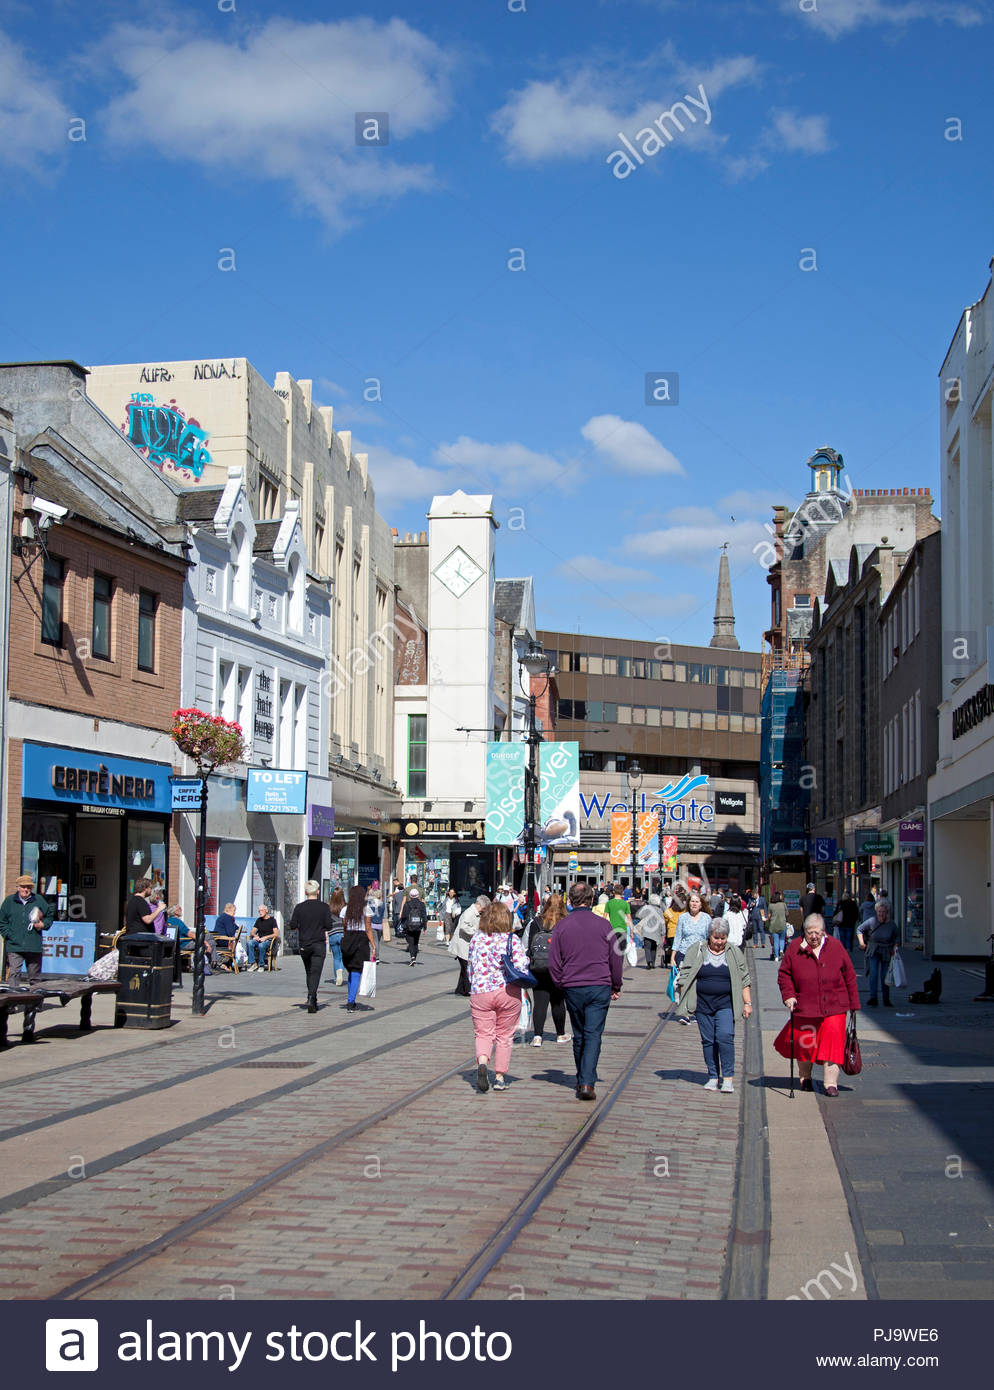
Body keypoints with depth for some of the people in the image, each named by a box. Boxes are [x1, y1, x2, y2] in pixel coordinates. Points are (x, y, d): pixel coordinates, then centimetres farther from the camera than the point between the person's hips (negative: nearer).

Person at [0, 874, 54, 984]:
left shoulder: (39, 900, 6)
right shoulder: (9, 901, 5)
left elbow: (50, 914, 18)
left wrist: (44, 924, 1)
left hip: (34, 946, 1)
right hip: (14, 947, -1)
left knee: (35, 976, 9)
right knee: (13, 974, -11)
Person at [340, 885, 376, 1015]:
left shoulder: (346, 909, 6)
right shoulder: (366, 909, -4)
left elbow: (344, 928, 7)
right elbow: (368, 929, -7)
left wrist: (345, 942, 14)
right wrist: (374, 946, -5)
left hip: (347, 940, 4)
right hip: (362, 940, -4)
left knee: (352, 972, 17)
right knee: (356, 973, -2)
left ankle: (350, 1002, 19)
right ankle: (351, 1002, -10)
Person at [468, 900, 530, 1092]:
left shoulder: (476, 938, 4)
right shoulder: (512, 939, -5)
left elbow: (471, 966, 11)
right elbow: (521, 965, -12)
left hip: (480, 992, 1)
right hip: (509, 992, -1)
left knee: (483, 1034, 5)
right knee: (504, 1035, 11)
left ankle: (482, 1063, -23)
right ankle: (500, 1077, 13)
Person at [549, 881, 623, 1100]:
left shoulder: (562, 926, 0)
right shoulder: (603, 925, -1)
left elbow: (553, 962, 1)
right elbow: (616, 958, 3)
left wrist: (562, 984, 14)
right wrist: (616, 987, 14)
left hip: (572, 989, 2)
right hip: (599, 986, -1)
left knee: (579, 1036, 15)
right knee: (593, 1035, -4)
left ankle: (582, 1080, 24)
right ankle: (587, 1083, -16)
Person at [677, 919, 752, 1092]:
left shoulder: (735, 953, 5)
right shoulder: (696, 950, 2)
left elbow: (744, 980, 8)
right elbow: (685, 976, 5)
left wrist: (747, 1003, 2)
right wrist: (683, 1001, 0)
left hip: (725, 1004, -1)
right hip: (703, 1005, 1)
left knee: (725, 1037, -15)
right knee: (708, 1040, 4)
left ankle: (728, 1078, -10)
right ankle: (713, 1077, 15)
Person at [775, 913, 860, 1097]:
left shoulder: (835, 947, 2)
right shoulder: (795, 948, 1)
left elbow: (849, 976, 8)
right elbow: (784, 973, 7)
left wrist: (854, 1003, 8)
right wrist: (788, 995, -7)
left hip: (834, 1007, 0)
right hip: (804, 1007, 1)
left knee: (832, 1042, -9)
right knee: (803, 1043, 9)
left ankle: (831, 1083, -2)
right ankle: (805, 1078, 32)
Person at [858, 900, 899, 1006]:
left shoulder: (891, 925, -4)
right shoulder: (871, 922, -8)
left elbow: (896, 937, 12)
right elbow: (860, 929, 6)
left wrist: (895, 947, -4)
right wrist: (861, 941, -4)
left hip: (886, 953, 1)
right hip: (873, 952, -1)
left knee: (885, 976, 4)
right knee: (873, 974, -13)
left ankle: (886, 1000, 16)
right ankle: (873, 998, -14)